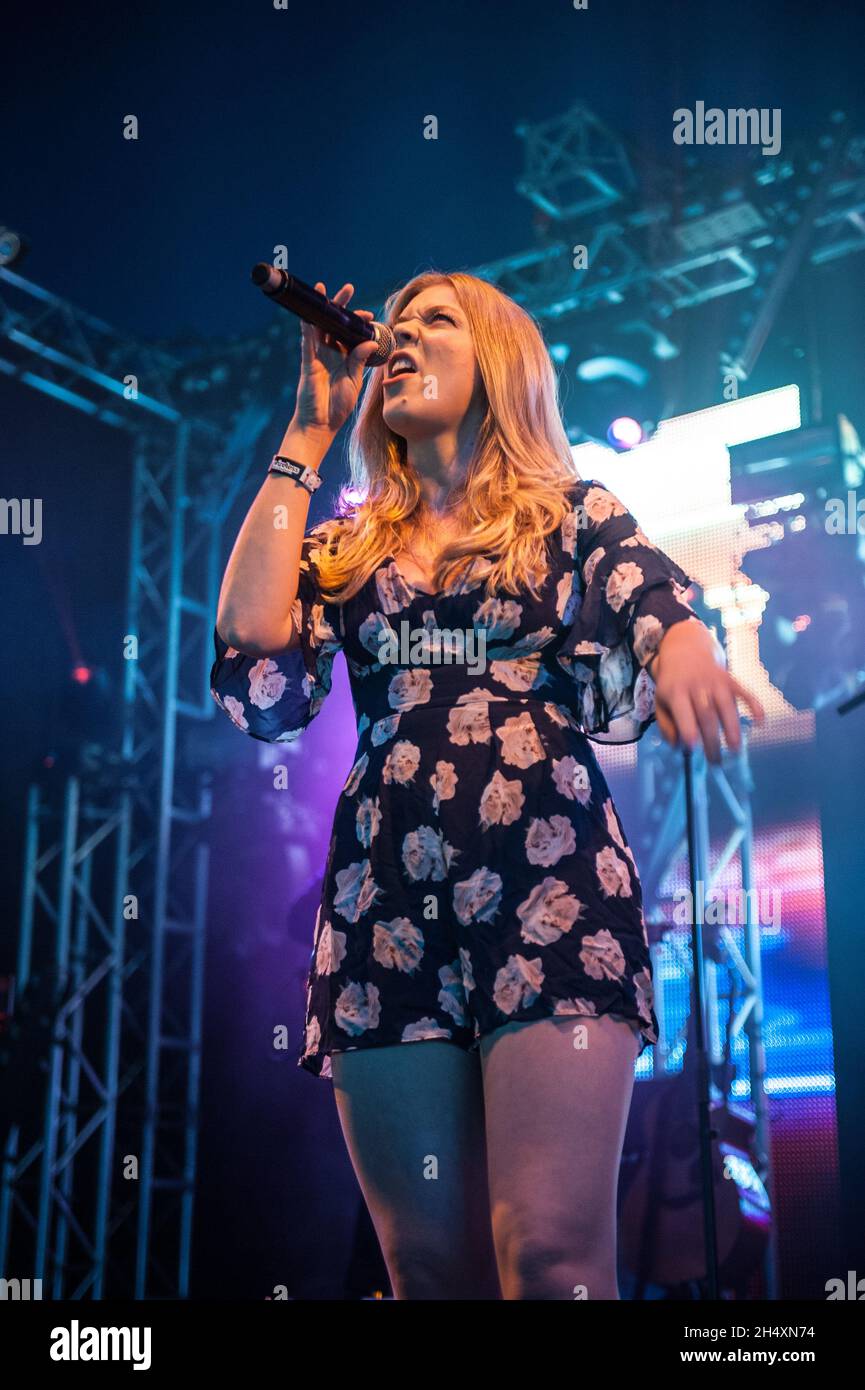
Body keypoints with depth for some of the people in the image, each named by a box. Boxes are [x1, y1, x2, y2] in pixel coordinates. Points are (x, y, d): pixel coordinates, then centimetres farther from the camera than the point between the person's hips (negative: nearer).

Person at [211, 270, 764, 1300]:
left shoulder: (574, 514, 14)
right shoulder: (342, 547, 20)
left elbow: (657, 594, -7)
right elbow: (253, 678, 1)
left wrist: (686, 646, -34)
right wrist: (305, 443, 8)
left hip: (551, 879, -2)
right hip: (384, 897, 3)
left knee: (551, 1251, -15)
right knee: (428, 1259, 2)